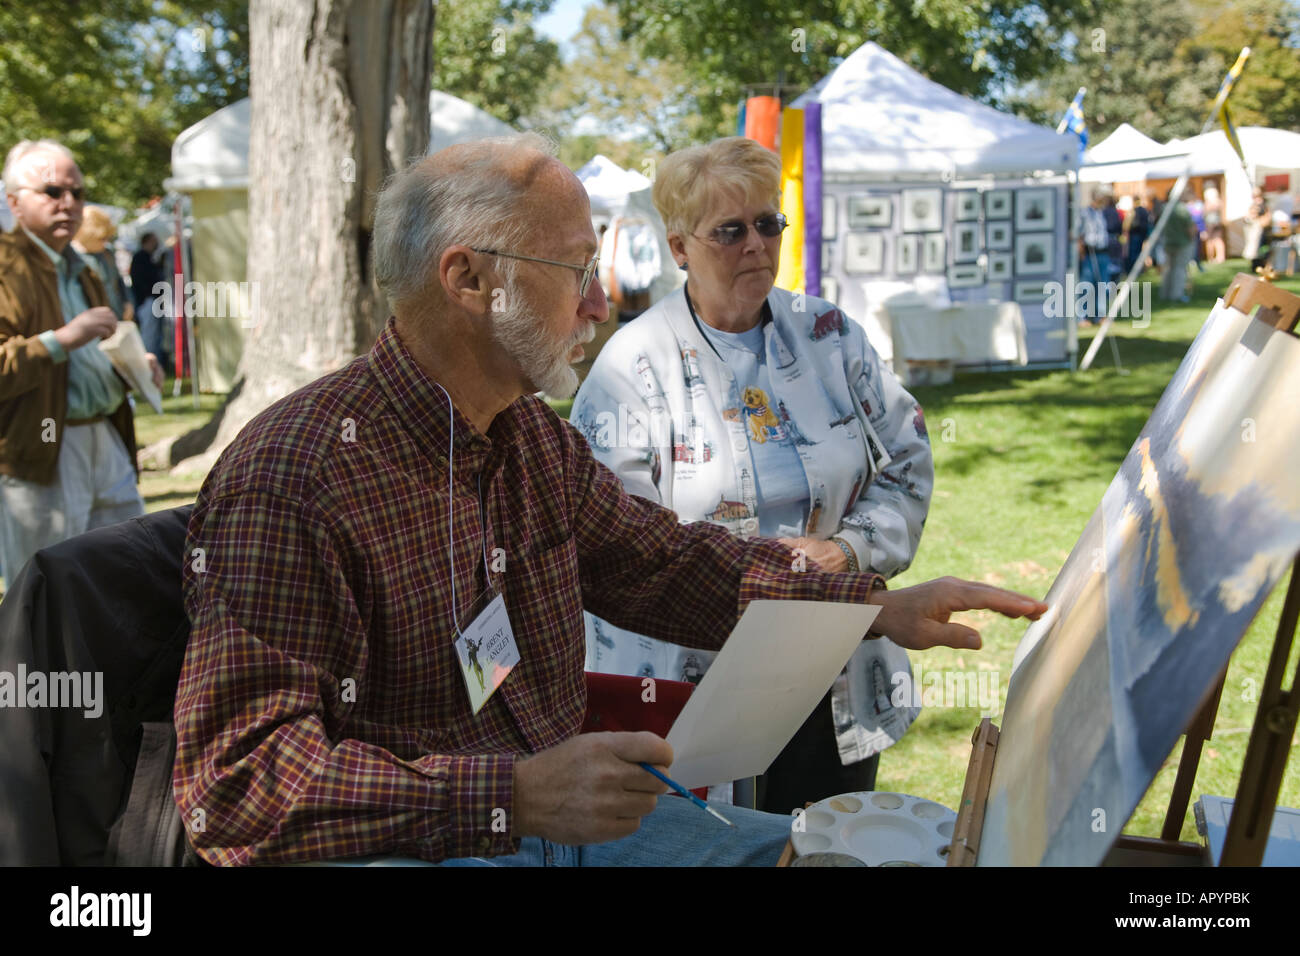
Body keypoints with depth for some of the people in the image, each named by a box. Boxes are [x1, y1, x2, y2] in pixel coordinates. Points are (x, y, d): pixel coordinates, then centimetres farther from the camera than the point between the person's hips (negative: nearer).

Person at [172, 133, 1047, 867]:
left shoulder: (534, 438, 7)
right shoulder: (290, 480, -21)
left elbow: (667, 560, 16)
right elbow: (238, 782, -23)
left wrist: (882, 609, 7)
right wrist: (515, 795, -32)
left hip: (556, 806, 8)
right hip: (401, 844, -7)